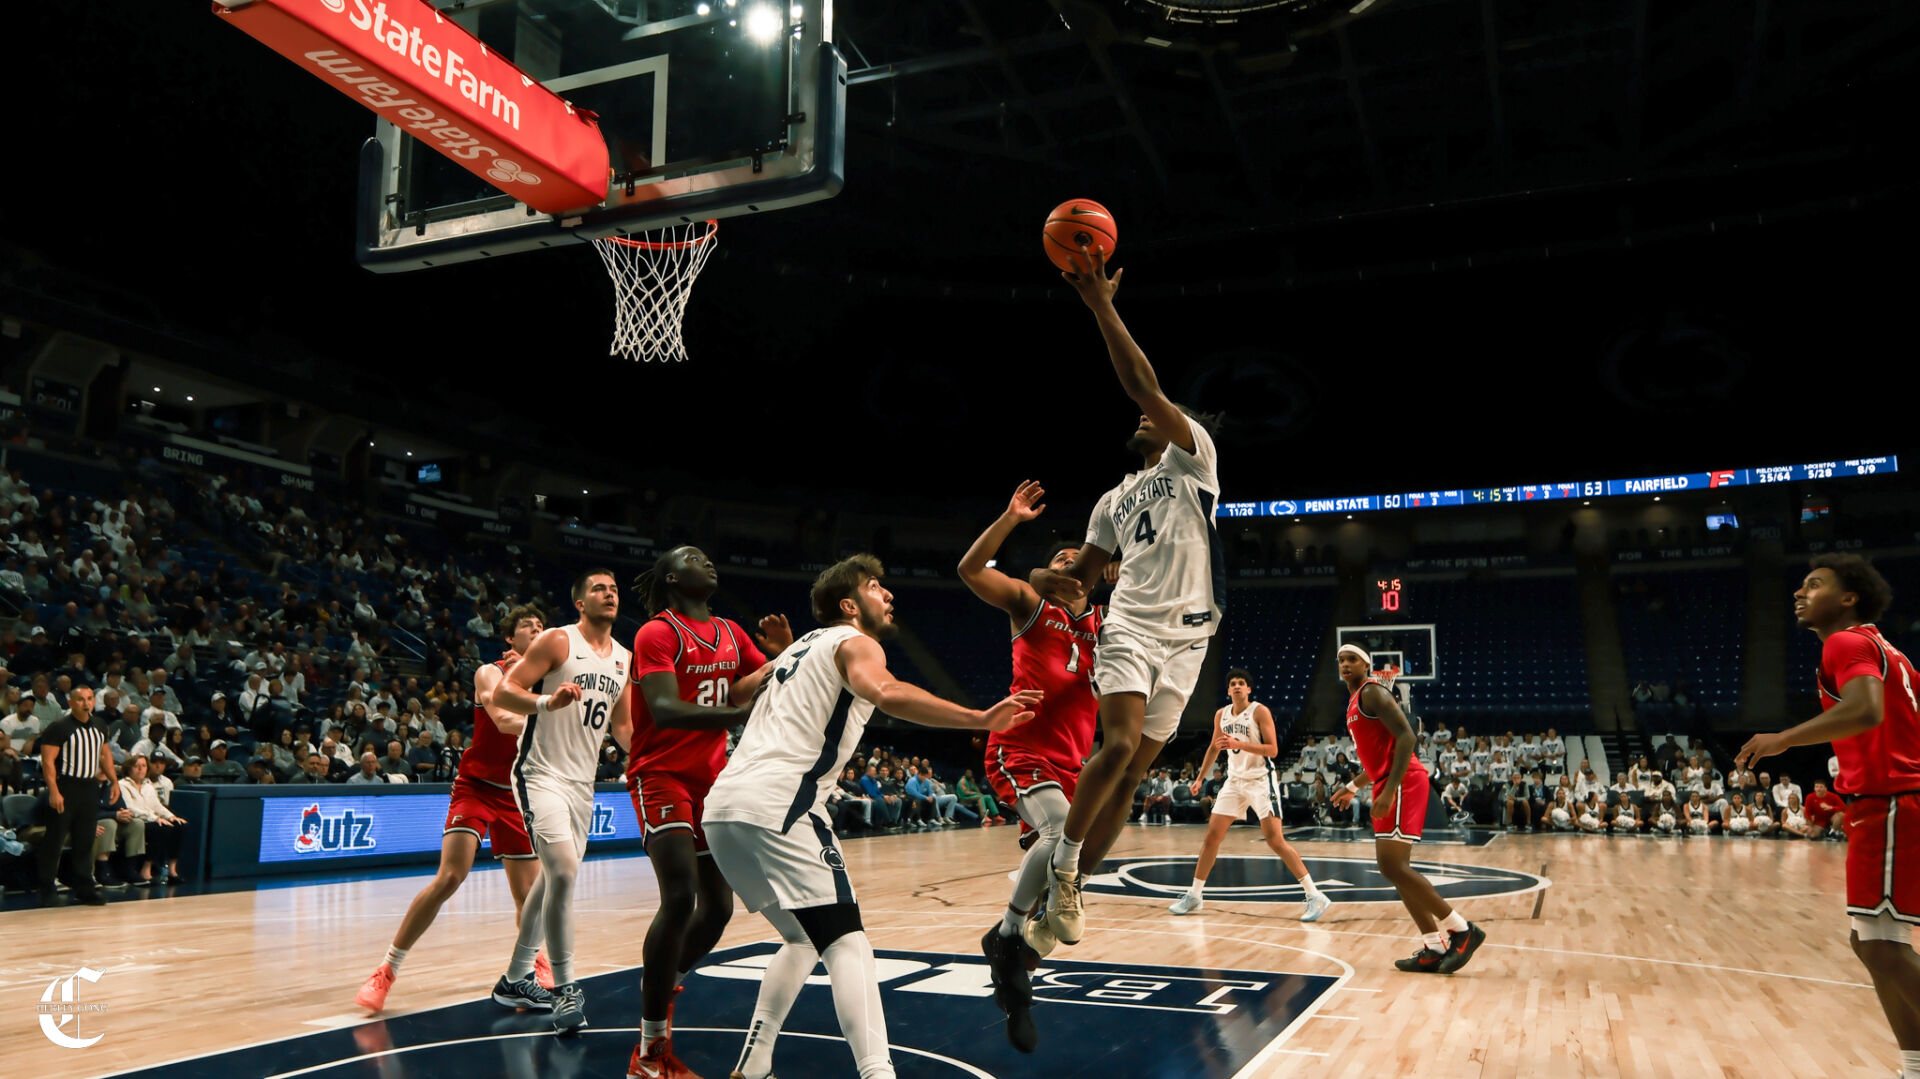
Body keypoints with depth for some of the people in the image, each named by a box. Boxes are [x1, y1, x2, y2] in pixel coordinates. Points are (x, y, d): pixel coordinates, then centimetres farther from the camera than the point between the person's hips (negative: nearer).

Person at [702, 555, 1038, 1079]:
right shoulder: (855, 642, 1)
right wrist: (980, 719, -28)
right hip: (775, 804, -9)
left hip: (723, 806, 9)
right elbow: (884, 692, -23)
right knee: (846, 939, -9)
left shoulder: (800, 647, 26)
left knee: (806, 938, 22)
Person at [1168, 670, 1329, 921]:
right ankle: (1194, 895, 13)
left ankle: (1315, 896, -9)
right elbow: (1214, 748, 21)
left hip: (1260, 780, -6)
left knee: (1275, 839, -13)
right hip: (1235, 781, 6)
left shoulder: (1260, 711, -11)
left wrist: (1240, 744, -26)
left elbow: (1273, 749, -17)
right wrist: (1200, 778, 18)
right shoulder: (1221, 715, 7)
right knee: (1212, 835, 4)